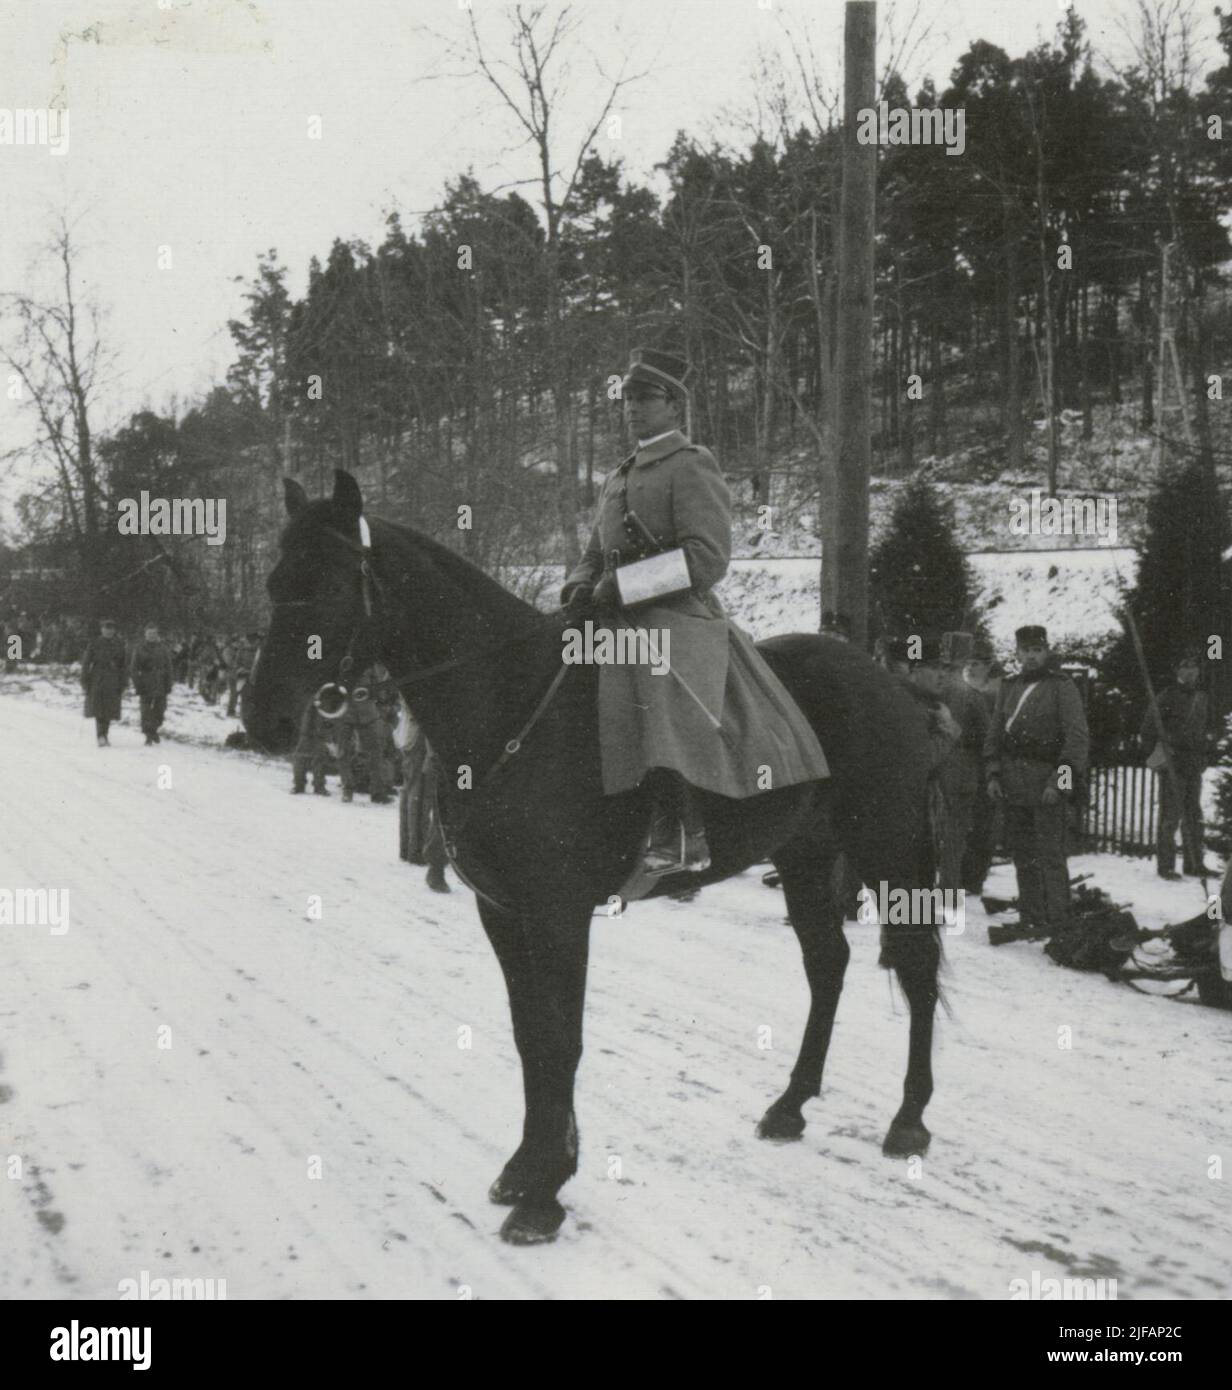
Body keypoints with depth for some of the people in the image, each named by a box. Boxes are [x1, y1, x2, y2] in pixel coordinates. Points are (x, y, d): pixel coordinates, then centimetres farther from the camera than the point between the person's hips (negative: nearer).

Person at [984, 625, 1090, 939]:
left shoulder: (1062, 688, -3)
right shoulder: (1009, 688, 15)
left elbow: (1077, 737, -9)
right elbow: (994, 733, 17)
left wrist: (1060, 781, -15)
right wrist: (993, 774, 6)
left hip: (1046, 781, -6)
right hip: (1013, 782, 6)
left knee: (1050, 855, -7)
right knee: (1022, 854, 10)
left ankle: (1056, 922, -3)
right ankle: (1030, 919, 18)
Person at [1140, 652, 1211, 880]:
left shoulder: (1201, 697, 12)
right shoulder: (1166, 697, -7)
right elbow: (1147, 731, -6)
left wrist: (1202, 758, 14)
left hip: (1194, 767, 6)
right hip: (1171, 766, -6)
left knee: (1194, 816, 11)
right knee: (1170, 816, -5)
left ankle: (1194, 863, 18)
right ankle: (1165, 865, 0)